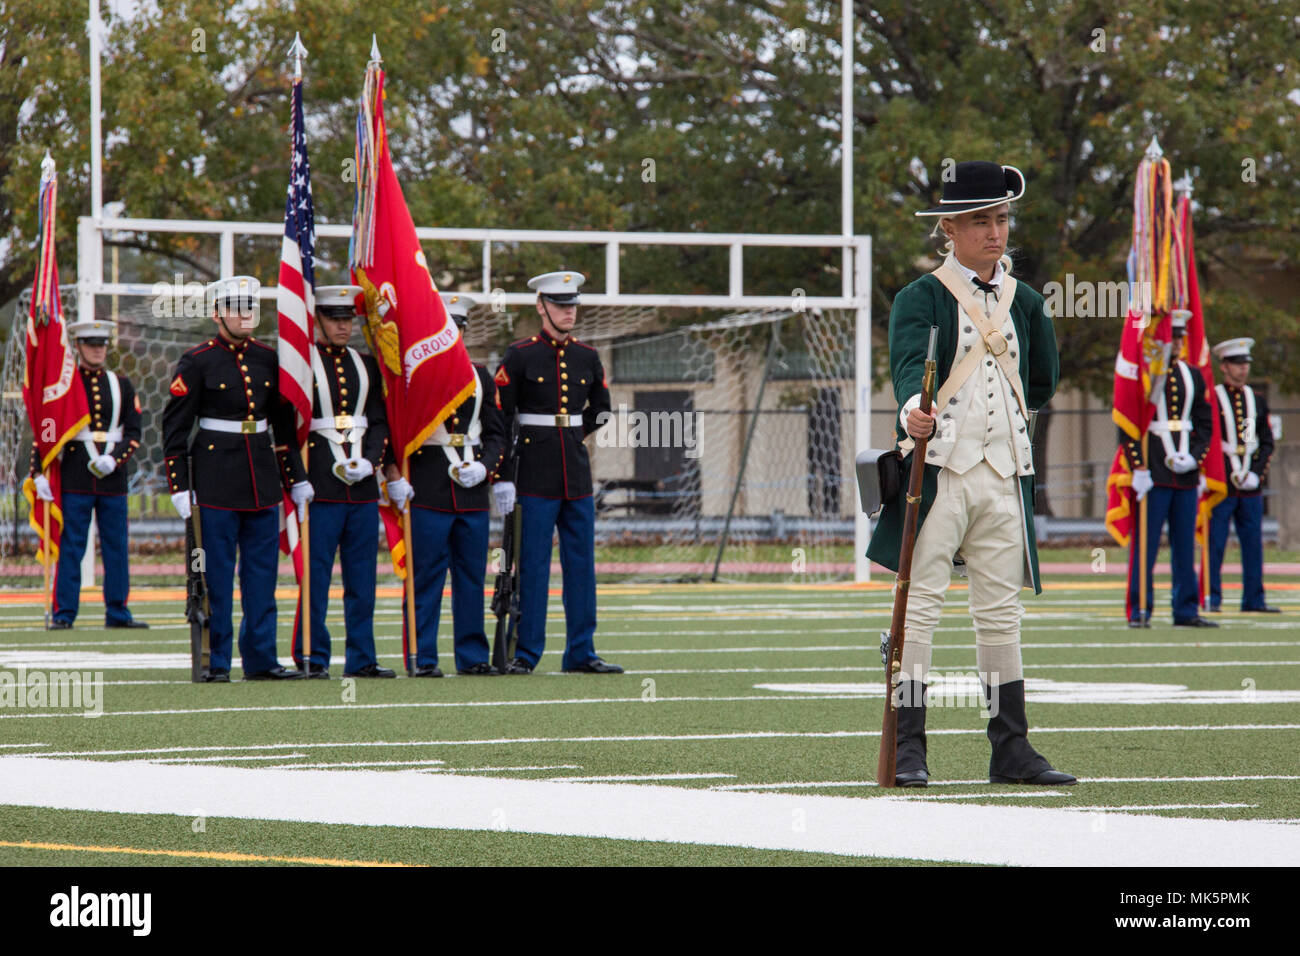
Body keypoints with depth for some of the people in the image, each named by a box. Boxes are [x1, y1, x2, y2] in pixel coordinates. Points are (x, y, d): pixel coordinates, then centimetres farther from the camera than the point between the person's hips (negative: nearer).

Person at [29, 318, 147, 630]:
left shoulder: (122, 385, 9)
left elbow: (133, 433, 7)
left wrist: (114, 460, -11)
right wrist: (38, 473, -10)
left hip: (113, 476, 3)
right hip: (75, 479, -3)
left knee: (116, 547, 5)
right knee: (70, 547, -3)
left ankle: (117, 612, 11)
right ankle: (63, 613, 0)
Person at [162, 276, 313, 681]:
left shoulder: (268, 359, 10)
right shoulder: (197, 362, -5)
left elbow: (285, 424, 17)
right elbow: (174, 427, -5)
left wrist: (296, 479, 13)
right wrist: (179, 488, -10)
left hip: (263, 481, 5)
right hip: (216, 484, -5)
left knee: (262, 574, 7)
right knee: (216, 577, -2)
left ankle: (261, 659, 13)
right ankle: (216, 663, 3)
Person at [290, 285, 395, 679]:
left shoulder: (366, 365, 14)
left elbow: (379, 422, 13)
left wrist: (369, 461, -5)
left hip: (363, 486, 5)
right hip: (320, 485, -5)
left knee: (362, 578, 7)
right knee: (315, 575, -4)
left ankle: (361, 659, 12)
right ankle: (312, 658, 1)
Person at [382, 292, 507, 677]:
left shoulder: (480, 376, 14)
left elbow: (496, 432, 16)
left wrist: (485, 466, -2)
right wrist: (393, 477, -11)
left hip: (472, 491, 4)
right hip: (426, 492, -4)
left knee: (472, 575, 6)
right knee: (425, 575, -4)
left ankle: (472, 656, 12)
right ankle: (422, 658, 0)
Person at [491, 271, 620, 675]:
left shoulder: (587, 357, 9)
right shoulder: (520, 356, -5)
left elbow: (600, 410, 25)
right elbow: (498, 419, -5)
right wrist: (503, 476, -9)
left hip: (577, 475, 5)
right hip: (536, 476, -5)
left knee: (581, 565, 6)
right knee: (533, 566, -3)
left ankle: (581, 653, 12)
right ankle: (525, 653, 3)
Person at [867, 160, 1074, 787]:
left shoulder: (1025, 303, 14)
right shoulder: (921, 298, -1)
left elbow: (1043, 381, 29)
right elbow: (909, 359, -21)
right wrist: (915, 409, -40)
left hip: (1004, 476, 4)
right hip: (938, 470, -4)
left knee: (1001, 613, 6)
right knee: (920, 606, -6)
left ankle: (1011, 750, 10)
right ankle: (907, 750, -7)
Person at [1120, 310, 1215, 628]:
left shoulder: (1193, 376, 13)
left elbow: (1205, 423, 13)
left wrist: (1194, 458, -4)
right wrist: (1139, 468, -13)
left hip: (1186, 473, 5)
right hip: (1152, 473, -5)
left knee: (1186, 545, 7)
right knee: (1145, 545, -4)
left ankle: (1187, 610, 12)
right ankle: (1139, 611, 0)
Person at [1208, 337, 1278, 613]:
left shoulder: (1257, 401, 13)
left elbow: (1267, 443, 12)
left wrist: (1257, 474, -3)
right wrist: (1232, 475, -10)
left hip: (1252, 486, 4)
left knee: (1253, 543, 5)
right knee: (1215, 543, -4)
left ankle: (1254, 599, 10)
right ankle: (1212, 598, 2)